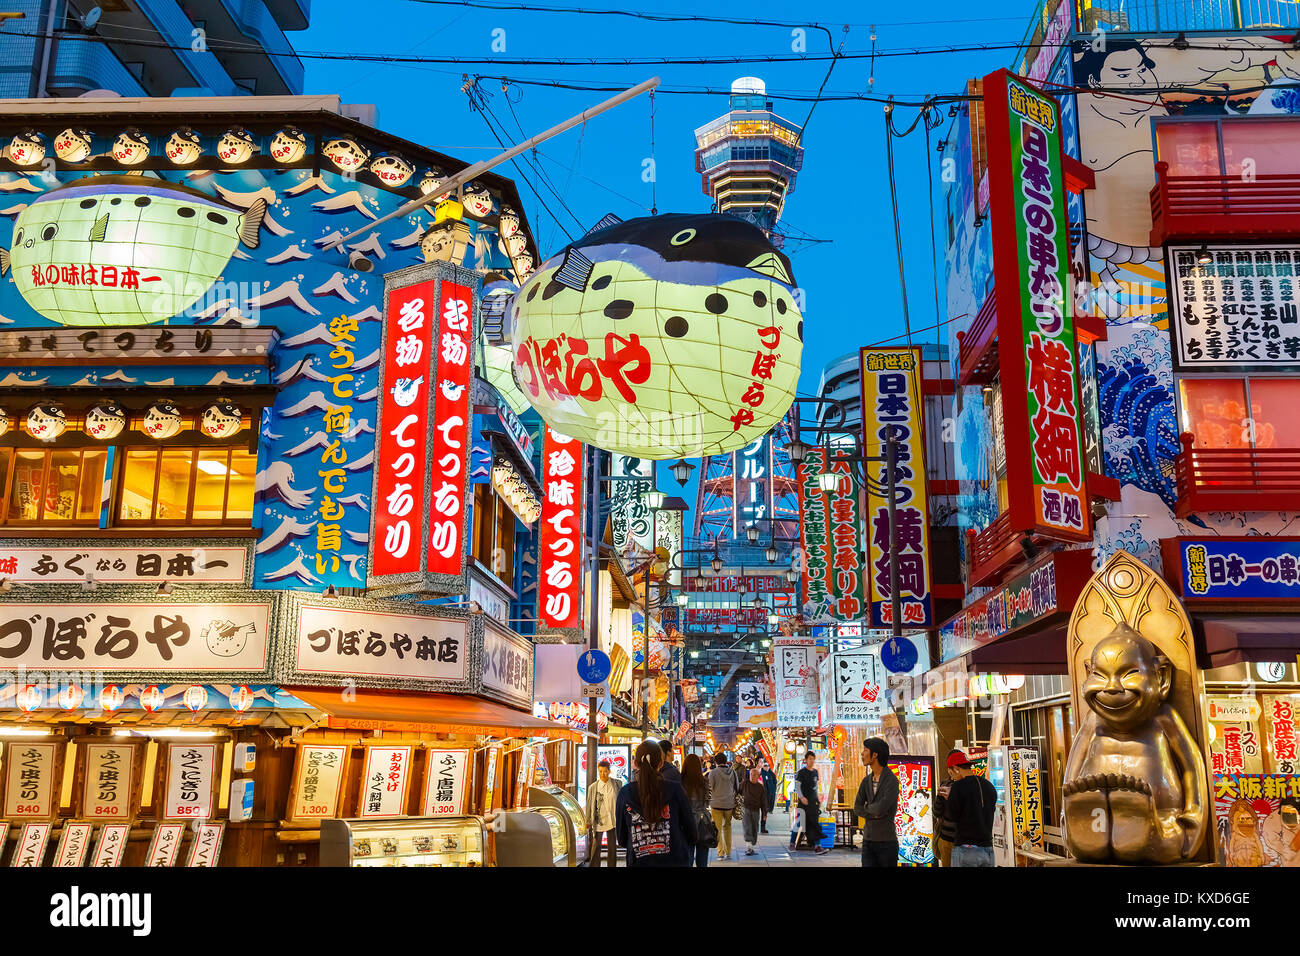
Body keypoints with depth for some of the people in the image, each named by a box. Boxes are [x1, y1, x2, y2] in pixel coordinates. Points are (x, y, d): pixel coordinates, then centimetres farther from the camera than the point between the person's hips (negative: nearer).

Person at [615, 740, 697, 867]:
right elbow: (691, 832, -1)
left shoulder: (625, 793, -6)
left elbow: (622, 840, 2)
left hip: (639, 861, 1)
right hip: (675, 861, -1)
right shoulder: (675, 789, -10)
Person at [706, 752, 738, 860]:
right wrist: (735, 803, 19)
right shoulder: (732, 772, 3)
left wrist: (708, 803, 7)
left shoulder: (713, 772, -8)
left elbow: (710, 789, -6)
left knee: (718, 829, 4)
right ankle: (728, 853, 17)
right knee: (727, 827, 16)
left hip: (717, 804, -3)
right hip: (730, 805, 3)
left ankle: (721, 853, 1)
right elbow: (736, 788, 10)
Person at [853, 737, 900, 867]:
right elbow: (857, 808, 3)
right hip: (868, 840, 5)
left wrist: (867, 807, -3)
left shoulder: (892, 781, -12)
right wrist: (873, 814, -12)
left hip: (887, 841, -5)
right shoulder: (866, 781, 8)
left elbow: (881, 808, -22)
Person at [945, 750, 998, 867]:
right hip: (988, 850, 6)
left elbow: (953, 816, -7)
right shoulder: (989, 787, 10)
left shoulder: (958, 787, -10)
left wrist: (949, 798, 11)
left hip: (965, 849, -6)